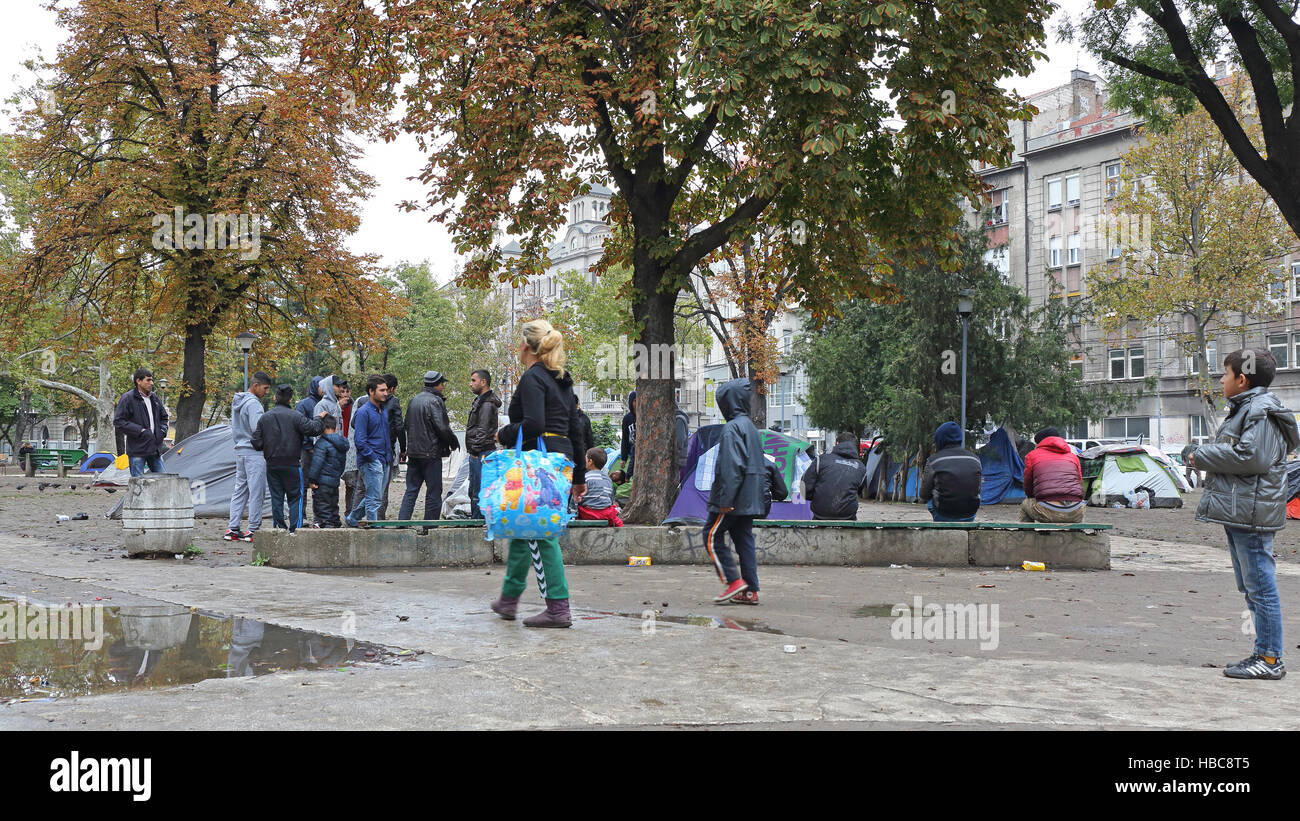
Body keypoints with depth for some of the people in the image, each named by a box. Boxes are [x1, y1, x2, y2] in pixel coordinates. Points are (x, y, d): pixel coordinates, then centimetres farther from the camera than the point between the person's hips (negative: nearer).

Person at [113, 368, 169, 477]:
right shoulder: (128, 398, -7)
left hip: (155, 448, 6)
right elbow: (118, 422, -11)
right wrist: (140, 431, -15)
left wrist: (162, 431, 7)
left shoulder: (154, 397, 13)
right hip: (137, 450, -6)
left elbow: (163, 417, 27)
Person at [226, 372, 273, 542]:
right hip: (254, 453, -10)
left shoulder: (236, 402, 16)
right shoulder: (253, 403, -16)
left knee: (240, 489, 11)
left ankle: (233, 529, 10)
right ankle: (253, 530, -5)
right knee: (256, 492, -6)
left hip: (240, 450, 10)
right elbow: (258, 429, -23)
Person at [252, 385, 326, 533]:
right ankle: (294, 529, -1)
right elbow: (312, 429, -14)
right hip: (291, 464, -3)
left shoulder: (264, 418, 4)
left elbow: (257, 443, 2)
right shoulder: (295, 416, -9)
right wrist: (318, 418, 4)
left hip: (272, 465, 3)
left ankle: (279, 527, 10)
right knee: (295, 497, 4)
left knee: (276, 497, 10)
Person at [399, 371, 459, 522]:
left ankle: (402, 521, 3)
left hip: (413, 451, 7)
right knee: (434, 492, 1)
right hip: (431, 452, -7)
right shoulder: (435, 401, -13)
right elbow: (443, 428, -18)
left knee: (411, 491, 10)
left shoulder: (413, 400, 12)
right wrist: (454, 443, -4)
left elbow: (407, 425, 18)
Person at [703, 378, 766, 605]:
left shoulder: (732, 428, -14)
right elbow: (762, 467, 20)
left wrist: (725, 500, -21)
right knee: (744, 539, 10)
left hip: (733, 500, -9)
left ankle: (733, 581, -5)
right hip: (750, 500, 9)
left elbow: (731, 467, -21)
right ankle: (751, 590, 8)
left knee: (712, 536, 0)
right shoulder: (752, 428, 16)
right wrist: (760, 492, 21)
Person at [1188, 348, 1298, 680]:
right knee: (1250, 586, 15)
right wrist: (1207, 457, 9)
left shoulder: (1262, 412, -14)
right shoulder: (1245, 409, 20)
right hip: (1239, 513, 11)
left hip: (1251, 513, -11)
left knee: (1260, 585, -7)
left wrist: (1202, 456, -14)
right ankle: (1264, 653, 21)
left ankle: (1270, 659, -3)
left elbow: (1250, 455, -24)